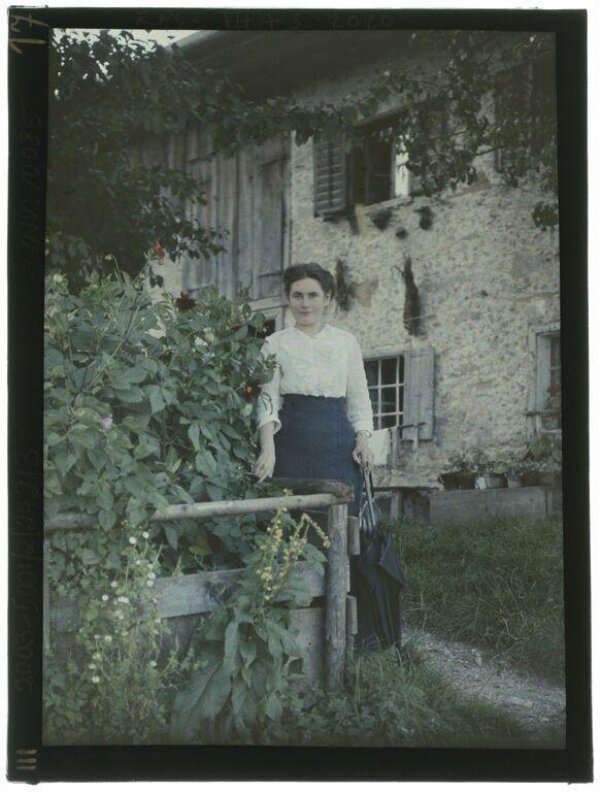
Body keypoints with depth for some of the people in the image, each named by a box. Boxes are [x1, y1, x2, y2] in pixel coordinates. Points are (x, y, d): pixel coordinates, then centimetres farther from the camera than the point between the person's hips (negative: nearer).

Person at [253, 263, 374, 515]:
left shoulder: (347, 342, 12)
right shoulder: (275, 343, 7)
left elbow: (358, 399, 14)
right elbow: (268, 400, -1)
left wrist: (363, 440, -2)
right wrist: (268, 449, -16)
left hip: (336, 440, 1)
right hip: (291, 441, -1)